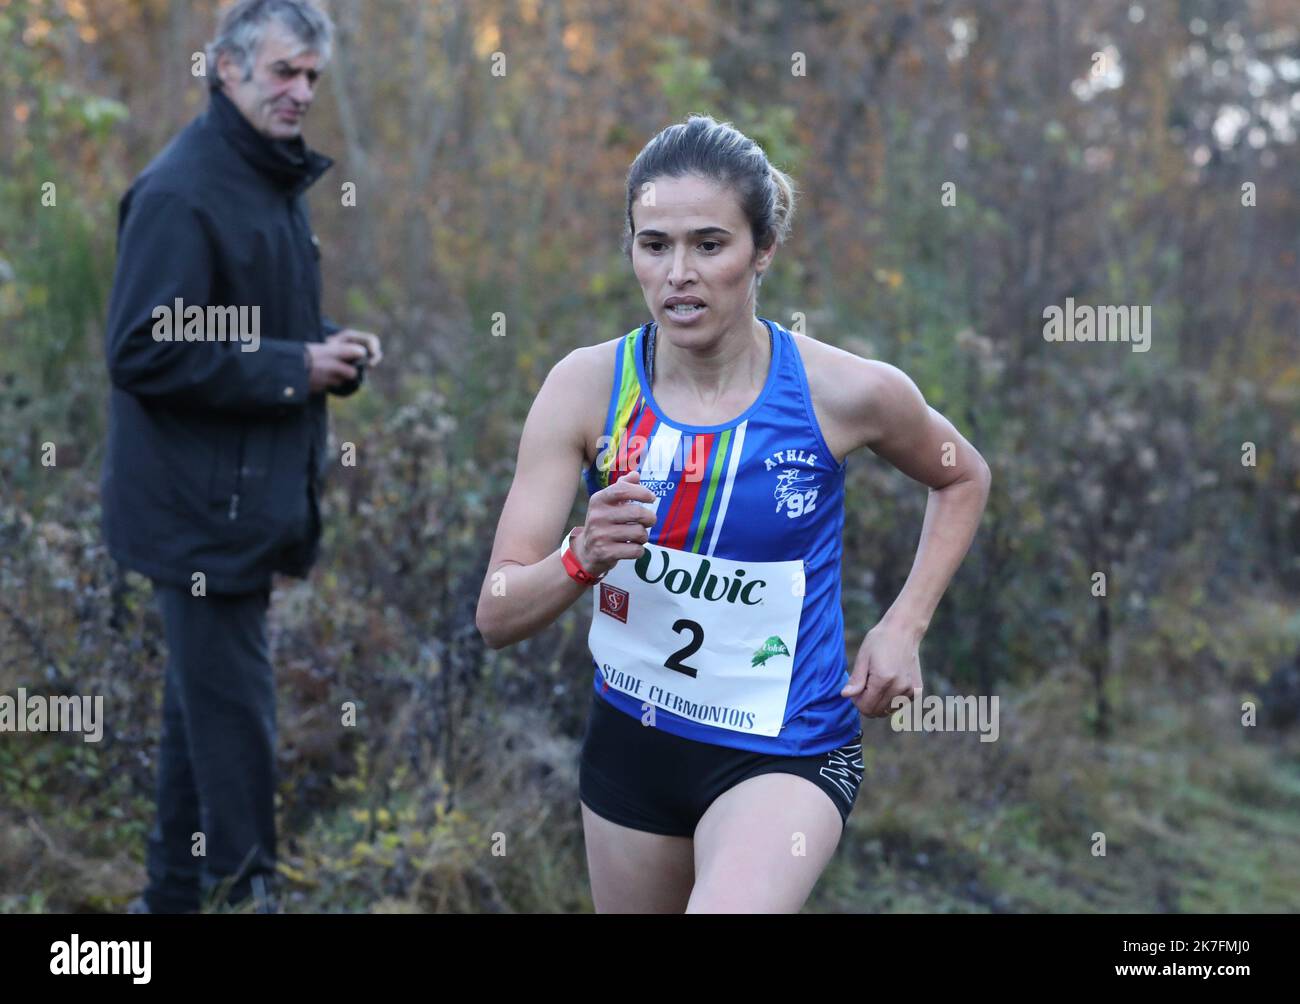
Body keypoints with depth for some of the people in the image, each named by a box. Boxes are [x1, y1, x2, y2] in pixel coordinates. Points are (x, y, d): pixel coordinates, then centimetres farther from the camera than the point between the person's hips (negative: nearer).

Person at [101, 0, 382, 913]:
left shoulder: (276, 182, 14)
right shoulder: (180, 192, -16)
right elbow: (143, 351, -22)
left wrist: (332, 347, 3)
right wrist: (295, 366, -19)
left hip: (254, 497, 10)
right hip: (204, 503, -10)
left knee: (205, 705, 18)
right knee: (235, 715, -4)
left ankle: (176, 890, 30)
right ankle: (243, 887, 7)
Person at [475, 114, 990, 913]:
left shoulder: (849, 392, -13)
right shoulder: (587, 385, -10)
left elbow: (963, 479, 10)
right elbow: (496, 617, -10)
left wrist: (904, 627, -1)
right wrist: (582, 557, -30)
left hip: (787, 750, -3)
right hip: (629, 735, 3)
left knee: (729, 901, -31)